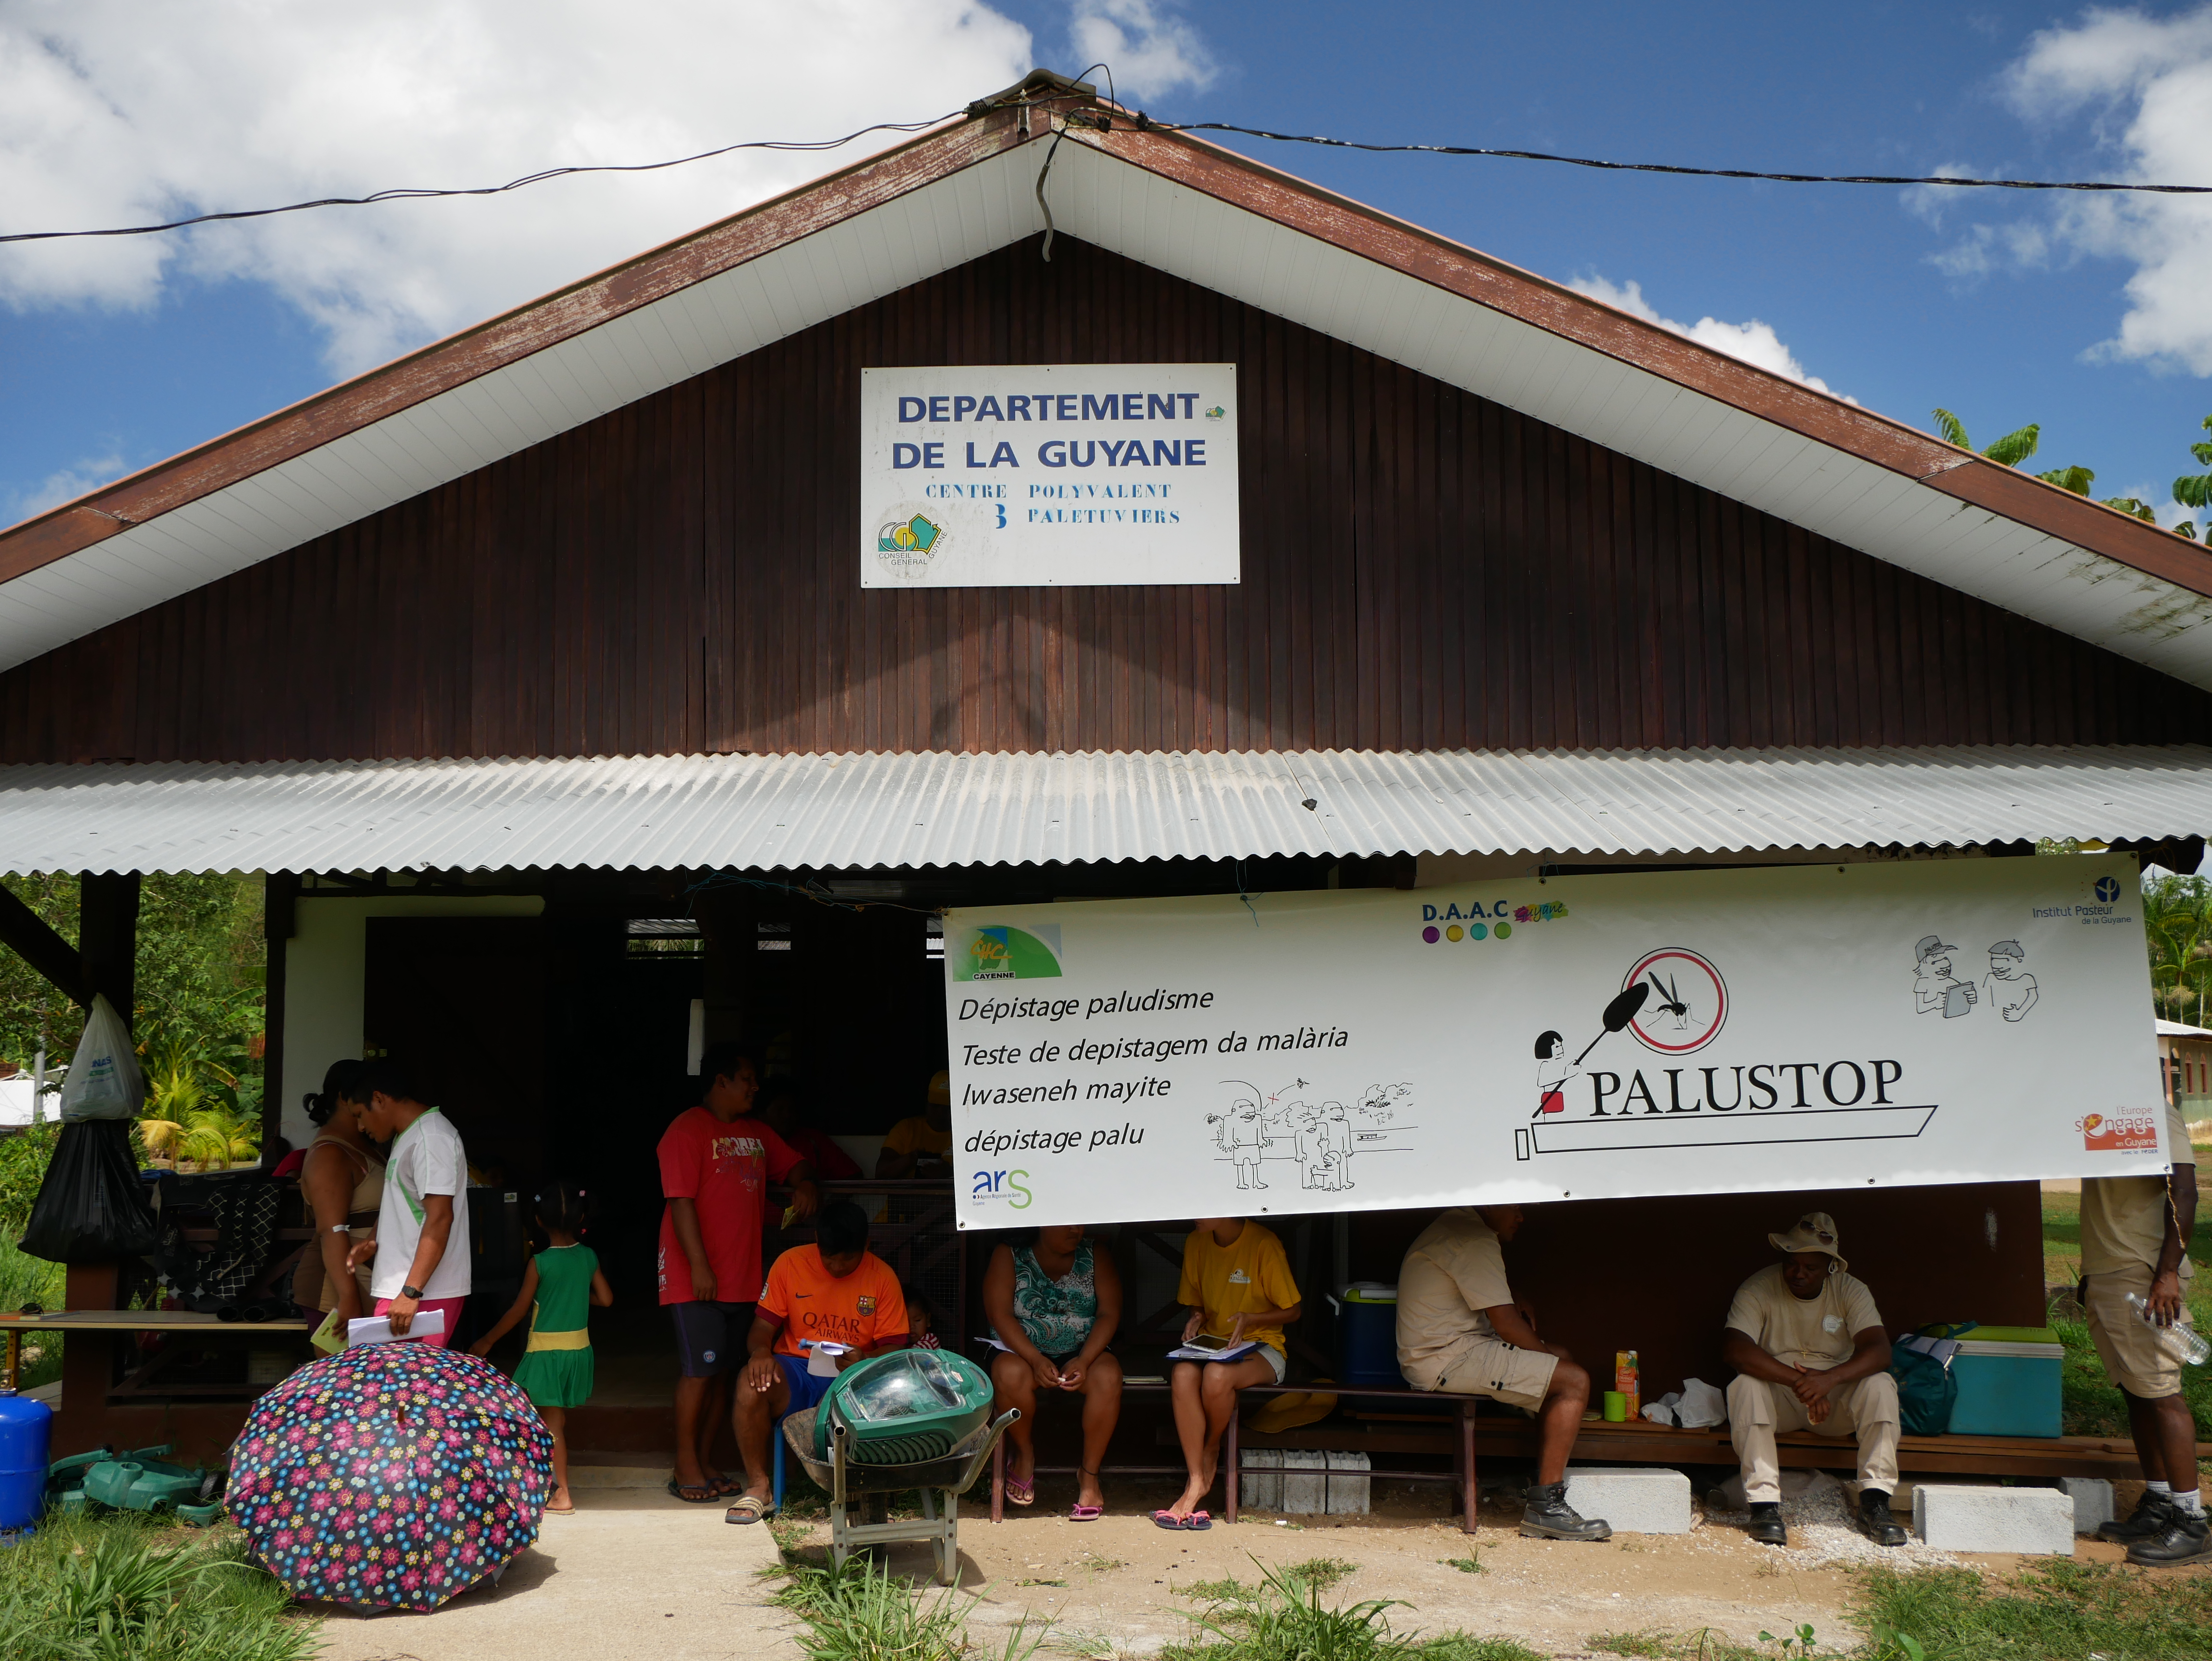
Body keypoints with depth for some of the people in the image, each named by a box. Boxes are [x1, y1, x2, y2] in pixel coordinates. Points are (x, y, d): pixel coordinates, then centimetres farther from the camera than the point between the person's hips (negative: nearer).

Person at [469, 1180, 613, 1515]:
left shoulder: (540, 1263, -14)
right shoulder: (589, 1257, -2)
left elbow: (518, 1310, -9)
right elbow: (606, 1299, 2)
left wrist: (487, 1342, 3)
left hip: (546, 1349, -5)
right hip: (579, 1347, 5)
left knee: (552, 1422, -1)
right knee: (560, 1418, 19)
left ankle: (562, 1495, -2)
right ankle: (555, 1477, 31)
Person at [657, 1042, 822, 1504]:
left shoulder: (755, 1133, 15)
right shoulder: (687, 1131, -9)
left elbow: (794, 1164, 25)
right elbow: (681, 1202, -15)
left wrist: (805, 1184, 0)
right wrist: (699, 1267, -19)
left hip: (740, 1279, 7)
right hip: (695, 1280, -7)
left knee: (723, 1371, 10)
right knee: (699, 1370, -6)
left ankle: (705, 1464, 18)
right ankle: (686, 1469, 5)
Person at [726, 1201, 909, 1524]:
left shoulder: (882, 1277, 1)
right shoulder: (791, 1264, 1)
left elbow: (893, 1346, 0)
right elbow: (762, 1327, 2)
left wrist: (864, 1361, -23)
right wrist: (761, 1352, -23)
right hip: (795, 1370, 1)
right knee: (751, 1382, -32)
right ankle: (758, 1486, -15)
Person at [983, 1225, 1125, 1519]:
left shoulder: (1097, 1258, 5)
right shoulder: (1008, 1256, -1)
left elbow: (1109, 1313, -4)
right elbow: (1000, 1314, -11)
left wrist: (1083, 1361, -21)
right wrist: (1037, 1361, -25)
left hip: (1083, 1353, 2)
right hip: (1022, 1351, -1)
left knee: (1108, 1376, -31)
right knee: (1009, 1373, -35)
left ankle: (1089, 1474, -17)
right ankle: (1025, 1453, -7)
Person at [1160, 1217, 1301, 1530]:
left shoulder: (1263, 1244, -13)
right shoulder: (1196, 1243, 4)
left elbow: (1293, 1311, -4)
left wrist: (1249, 1319, -19)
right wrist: (1197, 1319, -5)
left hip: (1261, 1346, -4)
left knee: (1216, 1375, -36)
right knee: (1183, 1375, -31)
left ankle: (1211, 1451, -4)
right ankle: (1197, 1482, -28)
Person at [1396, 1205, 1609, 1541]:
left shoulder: (1458, 1225, 17)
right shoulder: (1473, 1240, -18)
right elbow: (1506, 1324, -18)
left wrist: (1516, 1300, 14)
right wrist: (1545, 1352, 0)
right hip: (1448, 1359, -11)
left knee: (1563, 1358, 19)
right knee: (1574, 1381, -15)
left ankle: (1547, 1496, 13)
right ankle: (1545, 1508, -13)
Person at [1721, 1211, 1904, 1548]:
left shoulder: (1851, 1291, -6)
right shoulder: (1759, 1289, -12)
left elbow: (1879, 1352, -20)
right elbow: (1733, 1348, -27)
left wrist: (1829, 1379, -39)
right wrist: (1798, 1380, -37)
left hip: (1836, 1398, 2)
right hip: (1778, 1397, -2)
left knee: (1880, 1385, -27)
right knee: (1746, 1386, -33)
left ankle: (1874, 1503, -24)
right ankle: (1765, 1504, -34)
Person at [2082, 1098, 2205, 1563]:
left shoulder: (2158, 1119, -11)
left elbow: (2184, 1195, -20)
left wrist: (2167, 1273, -27)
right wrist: (2090, 1274, 24)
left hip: (2145, 1280, -10)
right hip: (2105, 1279, 10)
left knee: (2161, 1393, -9)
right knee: (2135, 1393, 12)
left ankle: (2190, 1523, -5)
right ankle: (2157, 1506, 18)